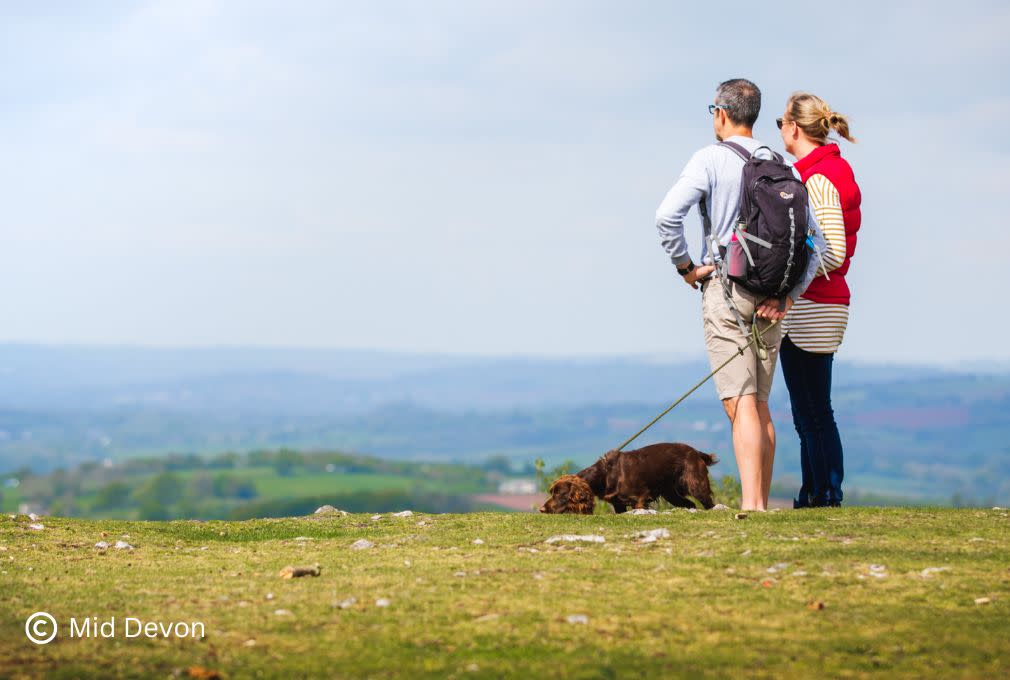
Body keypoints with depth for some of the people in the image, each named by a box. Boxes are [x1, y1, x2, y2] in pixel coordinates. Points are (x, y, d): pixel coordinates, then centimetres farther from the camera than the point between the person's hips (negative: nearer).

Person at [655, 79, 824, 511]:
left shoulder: (710, 160, -5)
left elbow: (667, 216, -18)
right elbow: (815, 239, 6)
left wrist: (685, 266, -5)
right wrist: (788, 296, 3)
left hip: (725, 290, -5)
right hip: (770, 297, 5)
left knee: (741, 403, -12)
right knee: (760, 406, 13)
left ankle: (751, 504, -22)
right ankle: (762, 504, 15)